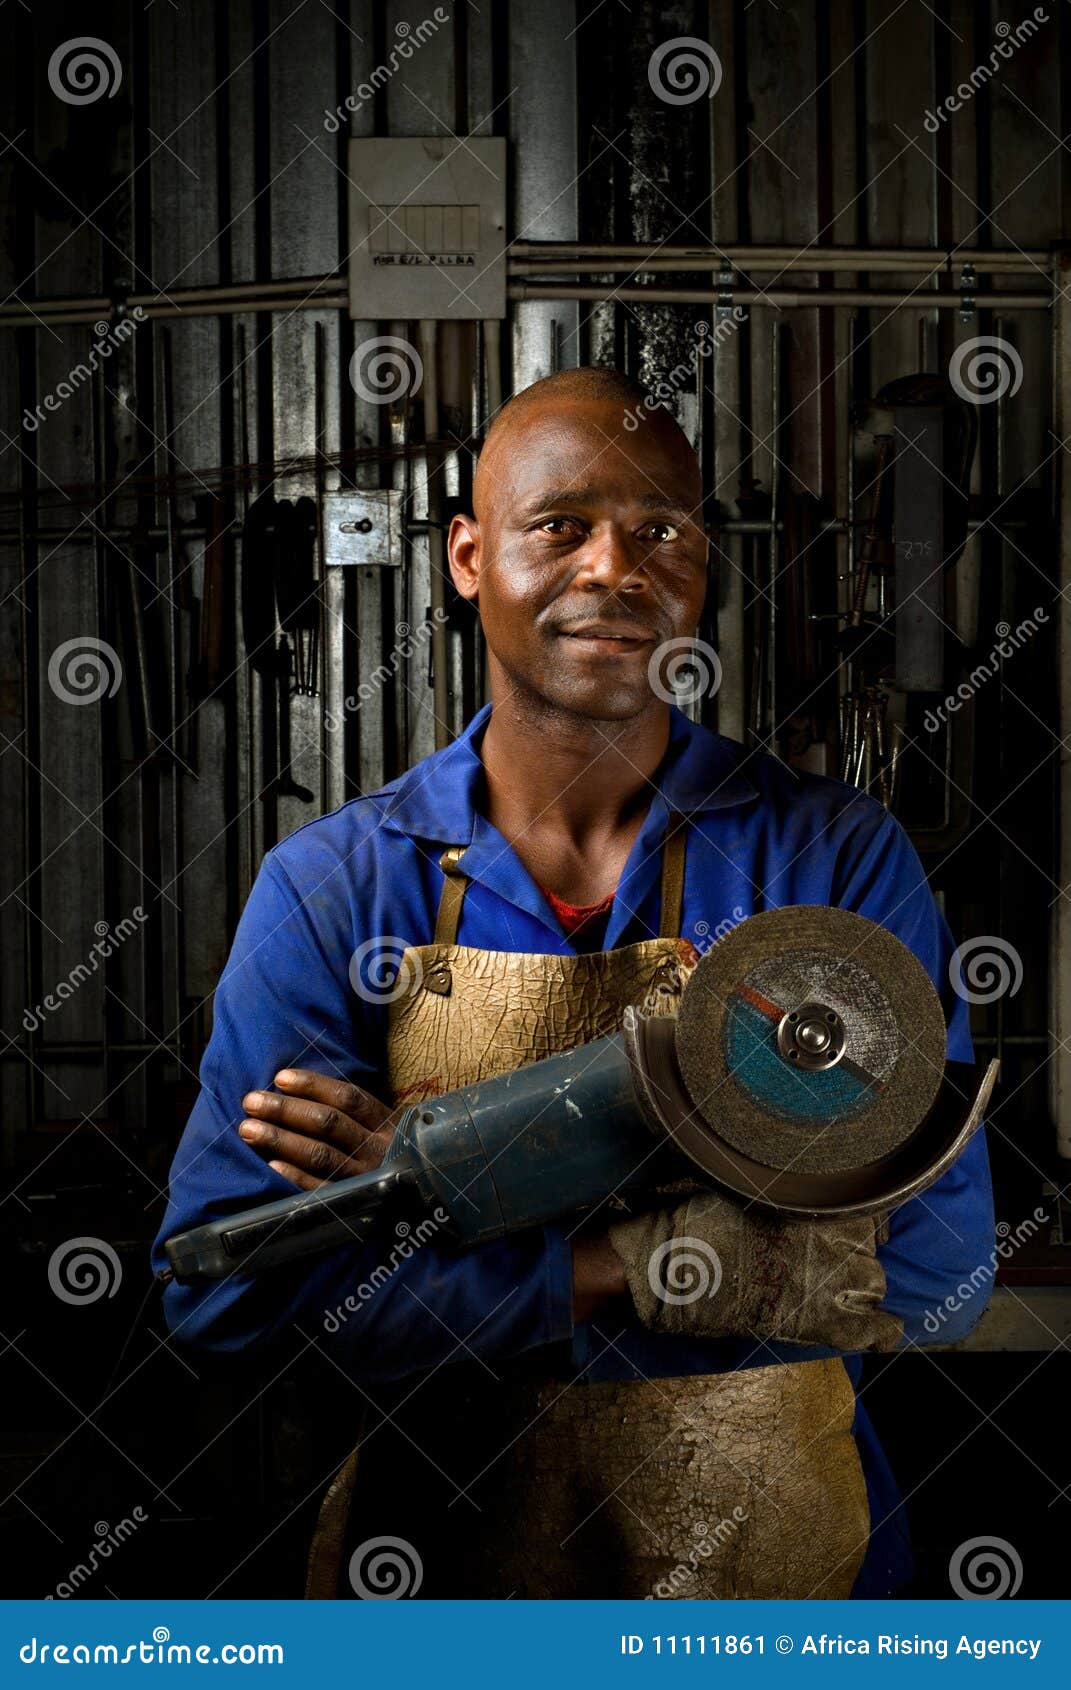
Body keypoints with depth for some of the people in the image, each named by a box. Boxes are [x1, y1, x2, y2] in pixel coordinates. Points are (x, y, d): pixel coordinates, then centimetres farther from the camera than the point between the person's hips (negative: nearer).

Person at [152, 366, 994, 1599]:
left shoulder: (839, 856, -9)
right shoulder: (328, 888, -7)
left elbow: (935, 1263, -17)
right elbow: (223, 1281, -13)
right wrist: (608, 1264, -21)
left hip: (777, 1546, 0)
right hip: (435, 1548, 1)